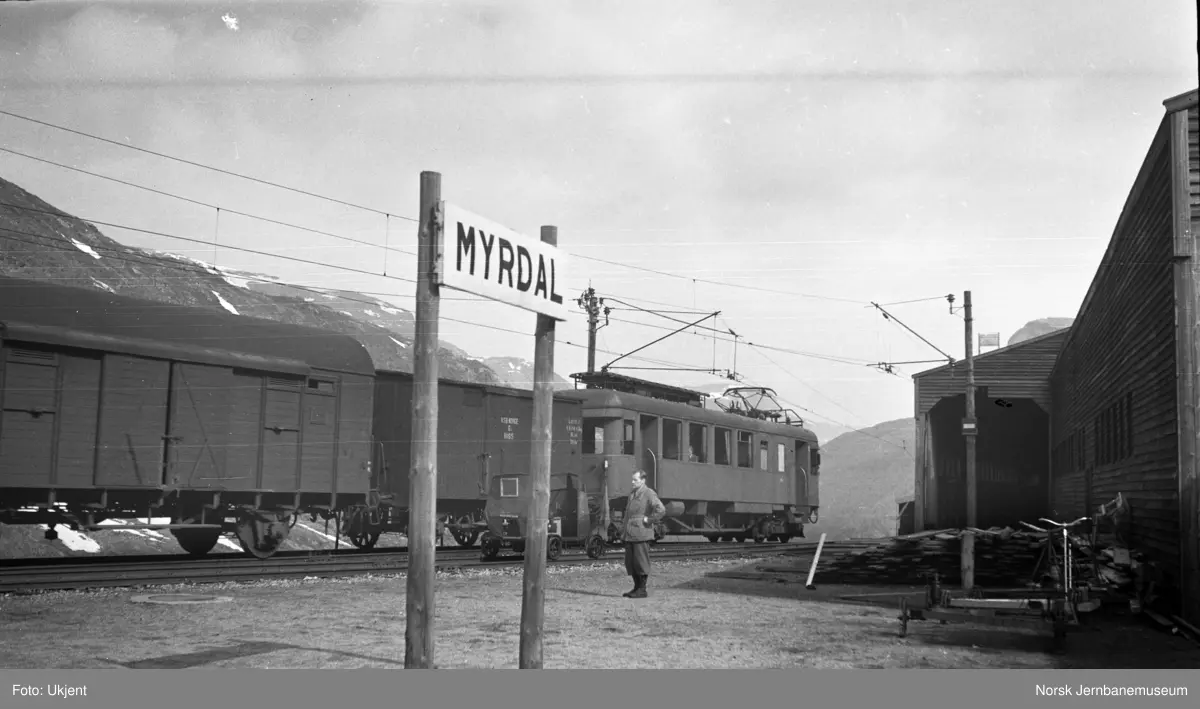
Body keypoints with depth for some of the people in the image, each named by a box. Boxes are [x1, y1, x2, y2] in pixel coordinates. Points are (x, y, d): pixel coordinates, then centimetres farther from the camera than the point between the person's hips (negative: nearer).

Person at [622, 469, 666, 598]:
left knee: (641, 562, -3)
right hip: (630, 534, 8)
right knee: (630, 562, 10)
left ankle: (642, 590, 3)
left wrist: (649, 520, -15)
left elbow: (661, 510, -22)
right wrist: (625, 532, 22)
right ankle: (636, 588, 19)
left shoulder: (649, 494, -9)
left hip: (641, 534, -8)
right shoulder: (632, 494, 17)